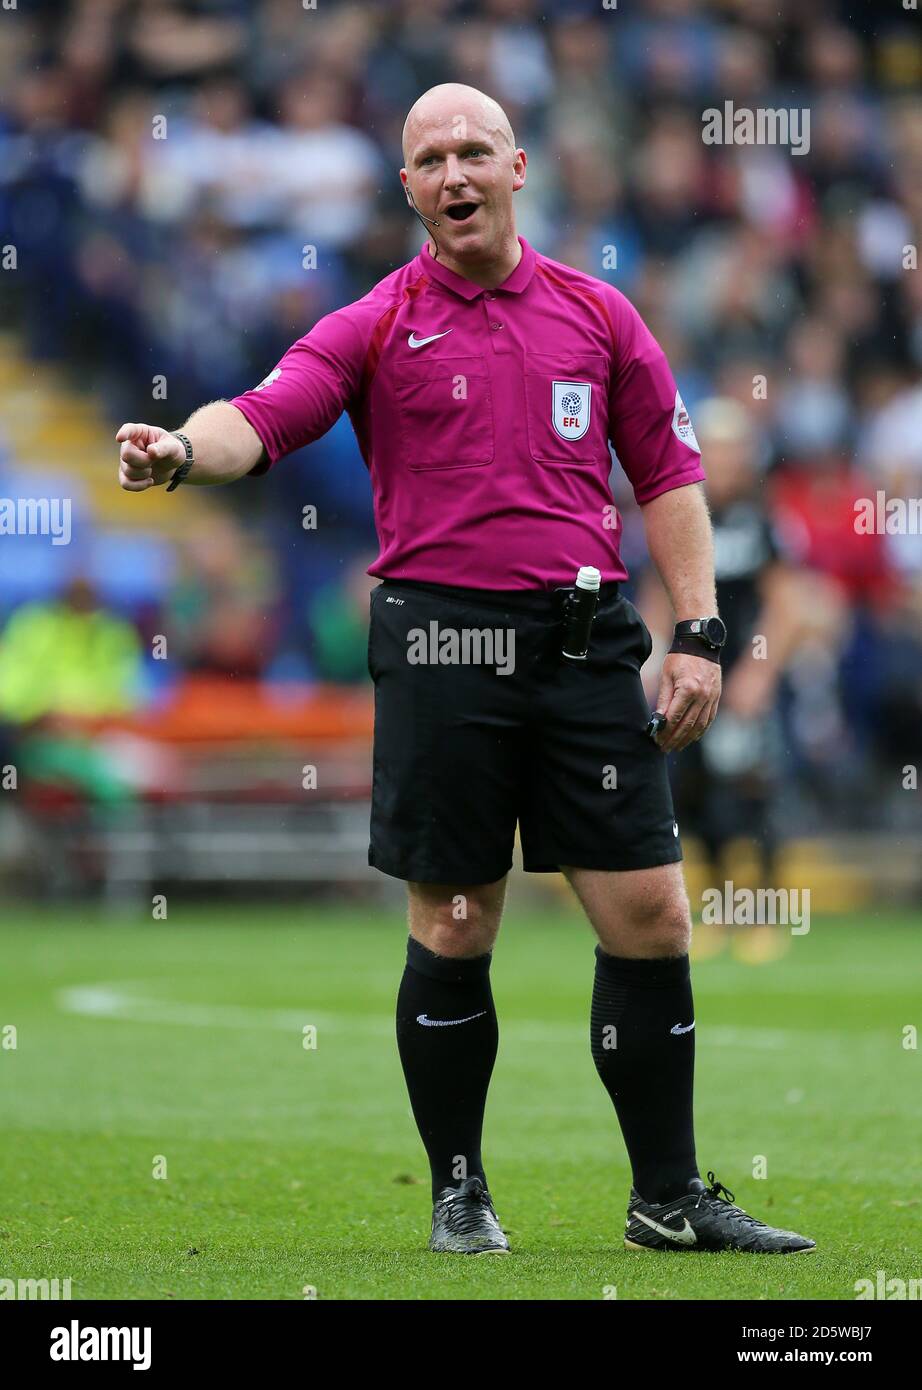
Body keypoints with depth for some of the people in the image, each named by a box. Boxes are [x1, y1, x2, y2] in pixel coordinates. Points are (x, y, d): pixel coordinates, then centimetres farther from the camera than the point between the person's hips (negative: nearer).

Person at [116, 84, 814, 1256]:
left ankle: (669, 1199, 11)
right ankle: (458, 1194, 16)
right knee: (453, 930, 2)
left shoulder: (598, 315, 11)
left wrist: (697, 633, 5)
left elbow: (668, 475, 14)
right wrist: (181, 448, -33)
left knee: (649, 916, 0)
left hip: (586, 638, 2)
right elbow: (262, 419, -11)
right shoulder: (377, 326, 3)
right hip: (444, 641, -2)